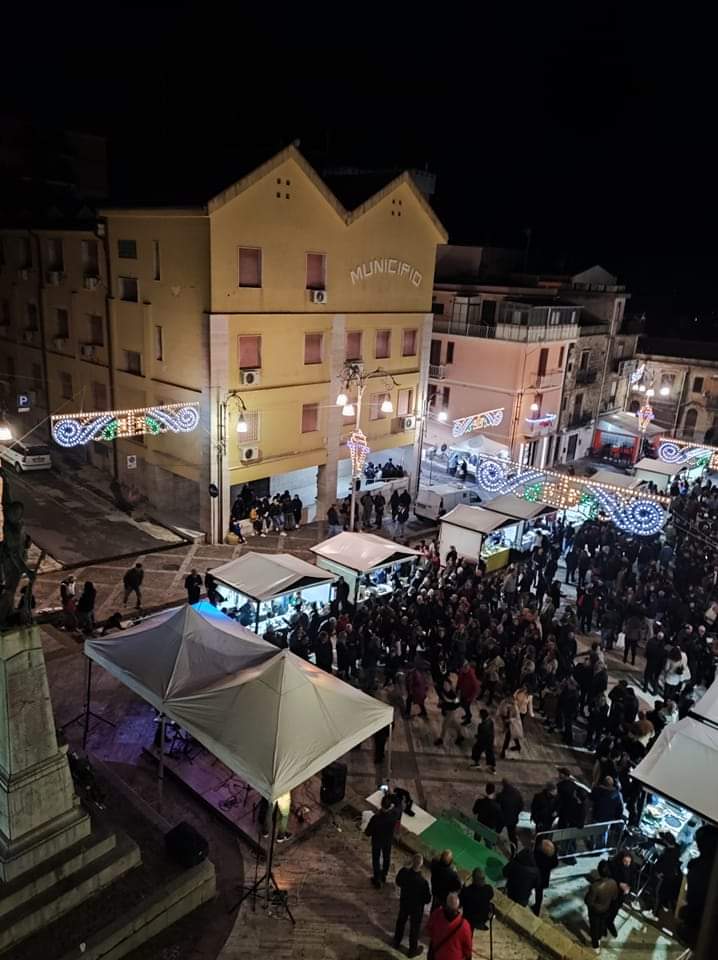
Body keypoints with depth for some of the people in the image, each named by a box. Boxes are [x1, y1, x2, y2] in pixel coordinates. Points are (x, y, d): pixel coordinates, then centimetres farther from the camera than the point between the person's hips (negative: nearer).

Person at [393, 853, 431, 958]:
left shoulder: (403, 871, -25)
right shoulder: (422, 881, -38)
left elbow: (398, 883, -4)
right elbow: (427, 899, -24)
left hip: (404, 902, 4)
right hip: (417, 907, -4)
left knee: (401, 922, 29)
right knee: (415, 927, 21)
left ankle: (396, 942, 51)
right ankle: (413, 950, 42)